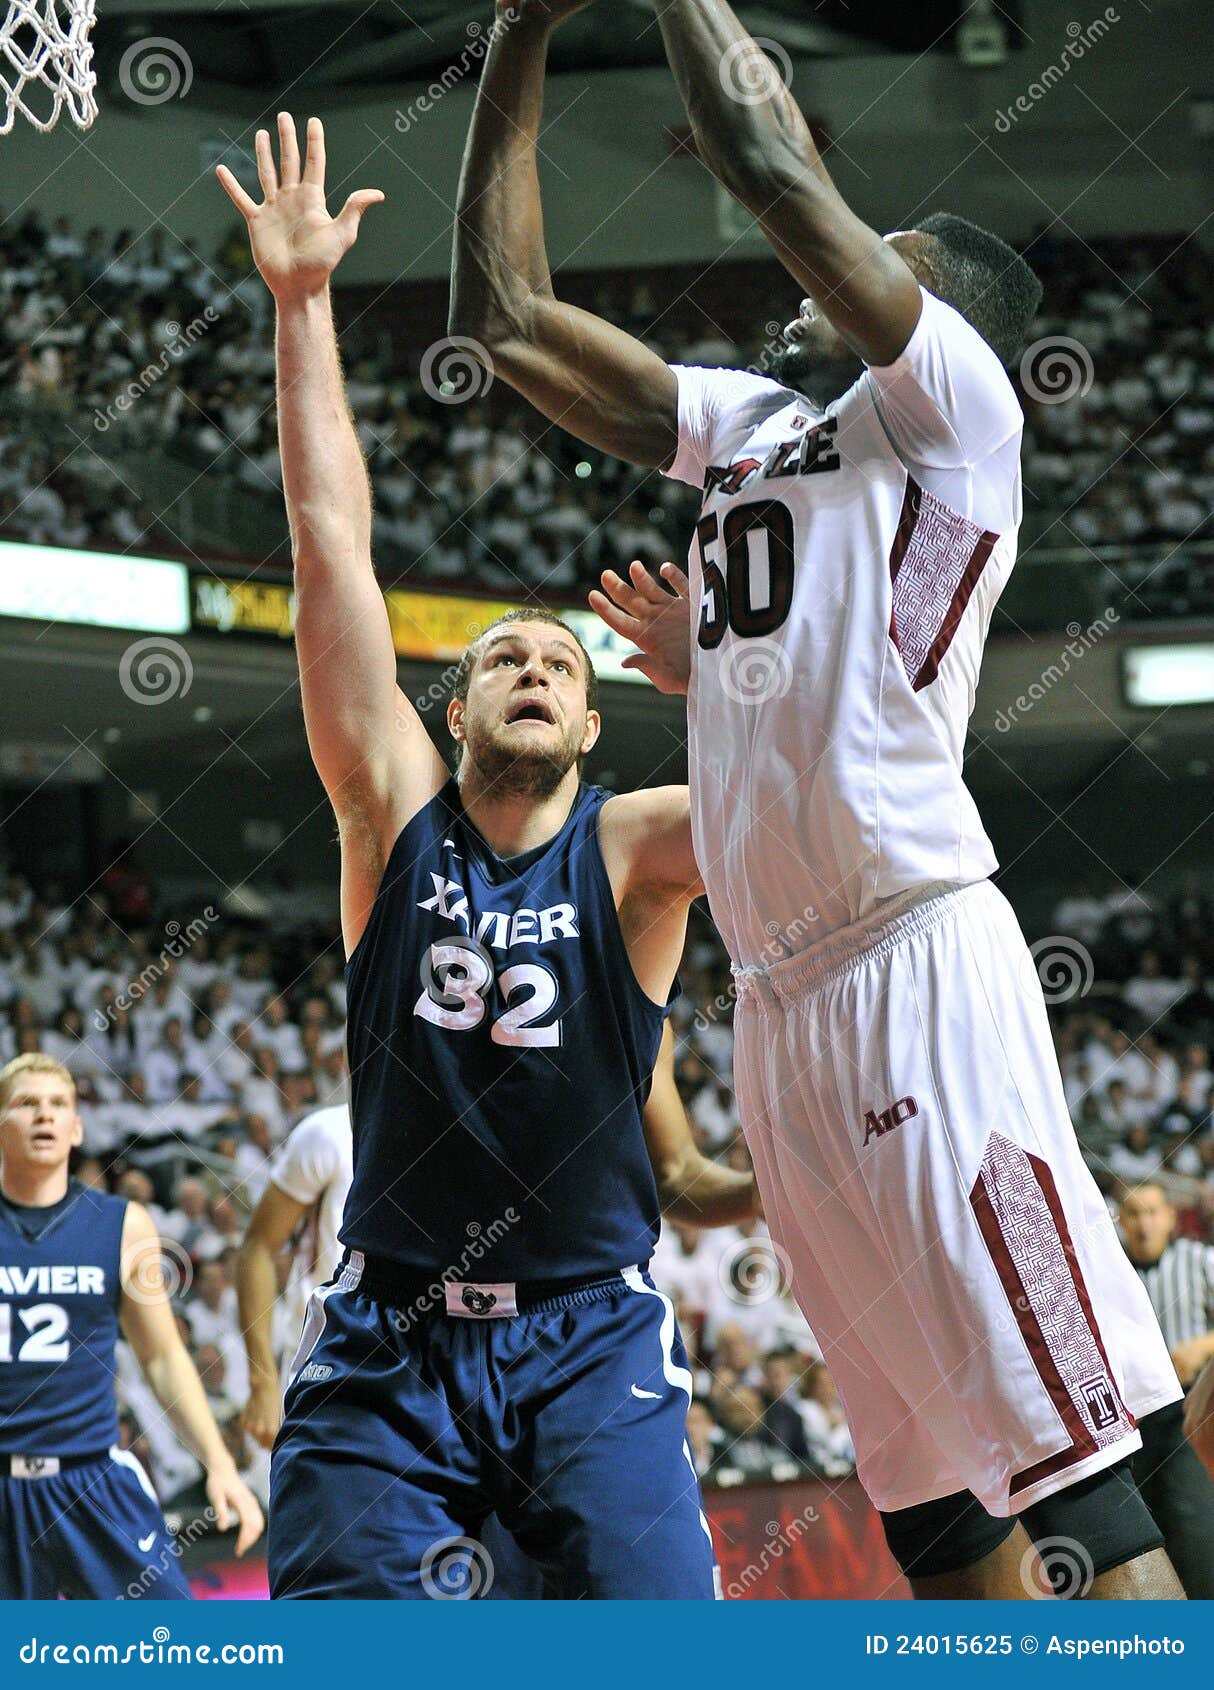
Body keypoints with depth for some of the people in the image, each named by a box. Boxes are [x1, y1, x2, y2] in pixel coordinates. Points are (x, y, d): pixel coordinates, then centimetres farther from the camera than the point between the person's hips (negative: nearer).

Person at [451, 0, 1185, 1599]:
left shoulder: (950, 396, 0)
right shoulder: (741, 425, 21)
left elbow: (775, 166, -11)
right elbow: (506, 315, 22)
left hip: (920, 961, -8)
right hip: (781, 998, 8)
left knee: (1062, 1460, -14)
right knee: (928, 1488, 7)